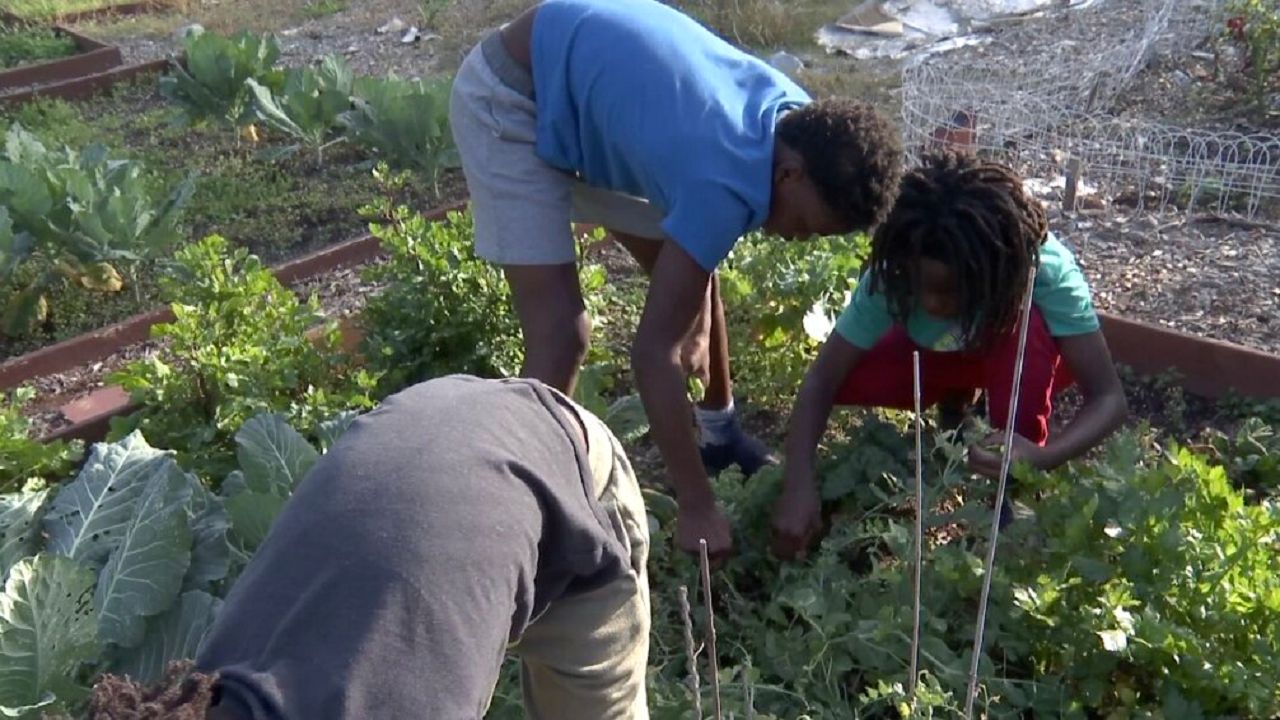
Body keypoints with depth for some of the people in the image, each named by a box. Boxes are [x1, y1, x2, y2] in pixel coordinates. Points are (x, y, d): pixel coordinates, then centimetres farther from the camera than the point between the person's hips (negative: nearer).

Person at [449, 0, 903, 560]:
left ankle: (717, 429, 34)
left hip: (589, 77, 9)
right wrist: (697, 510, -29)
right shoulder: (728, 186, -36)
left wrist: (698, 315, 3)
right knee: (563, 333, -17)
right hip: (509, 99, -8)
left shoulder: (797, 118, -10)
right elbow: (653, 350, -34)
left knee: (684, 276, 13)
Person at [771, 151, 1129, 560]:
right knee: (847, 379, -26)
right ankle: (958, 406, 6)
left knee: (1026, 324, -38)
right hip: (938, 354, 2)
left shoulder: (1044, 269, -38)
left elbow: (1109, 397, -37)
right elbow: (821, 379, -33)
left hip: (1032, 356, -2)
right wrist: (799, 484, -46)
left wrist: (1043, 456, -56)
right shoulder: (892, 275, -34)